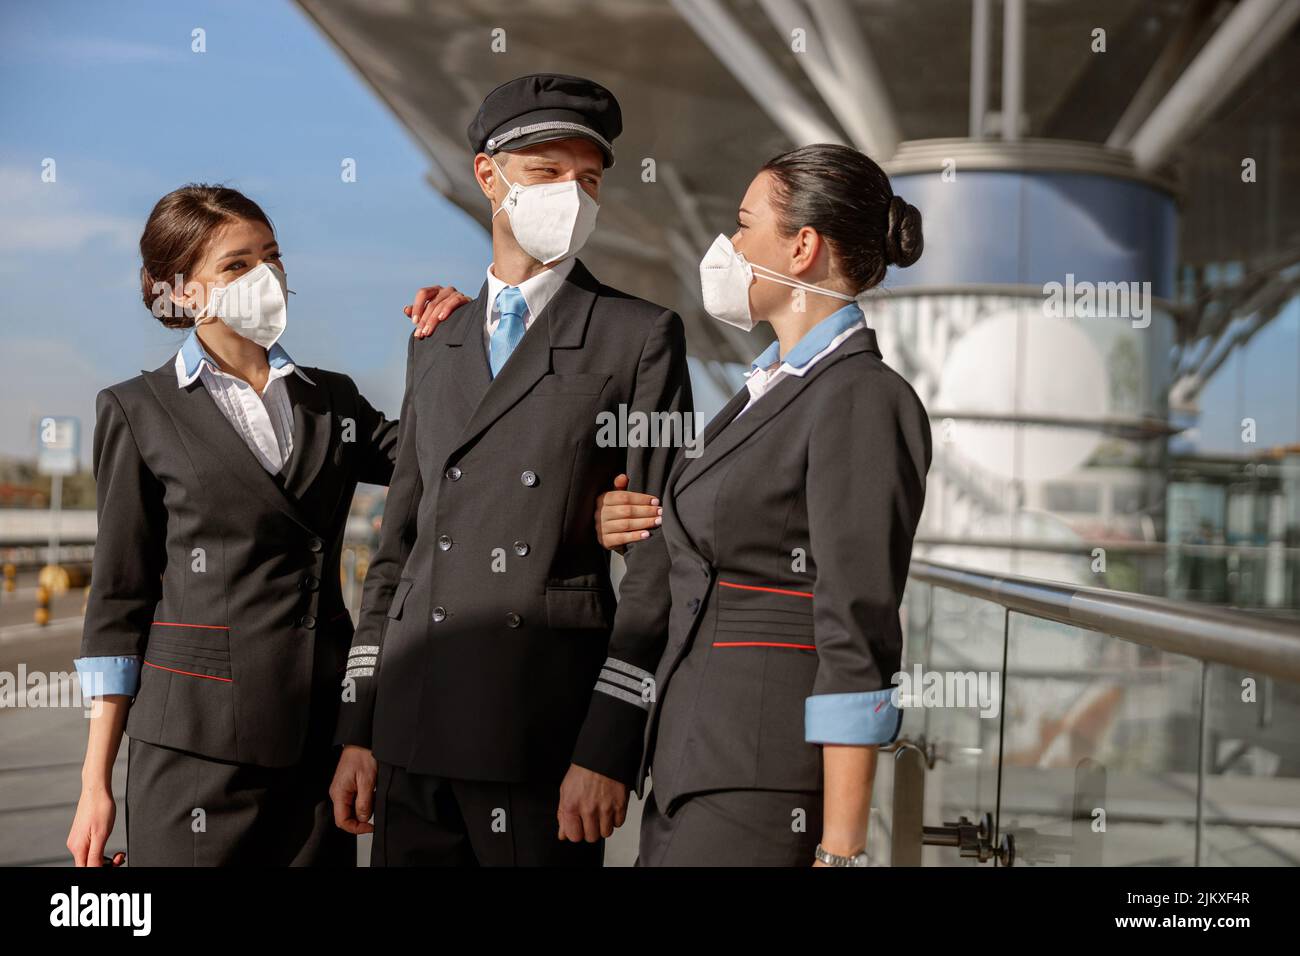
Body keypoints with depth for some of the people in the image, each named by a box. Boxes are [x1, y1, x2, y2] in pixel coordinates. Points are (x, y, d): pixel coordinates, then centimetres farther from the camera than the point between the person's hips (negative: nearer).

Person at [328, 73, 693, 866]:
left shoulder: (640, 337, -1)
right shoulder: (436, 344, 16)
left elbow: (656, 557, -6)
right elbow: (401, 541, 16)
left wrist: (610, 747, -11)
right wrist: (359, 728, 11)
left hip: (545, 739, -5)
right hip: (414, 730, 5)